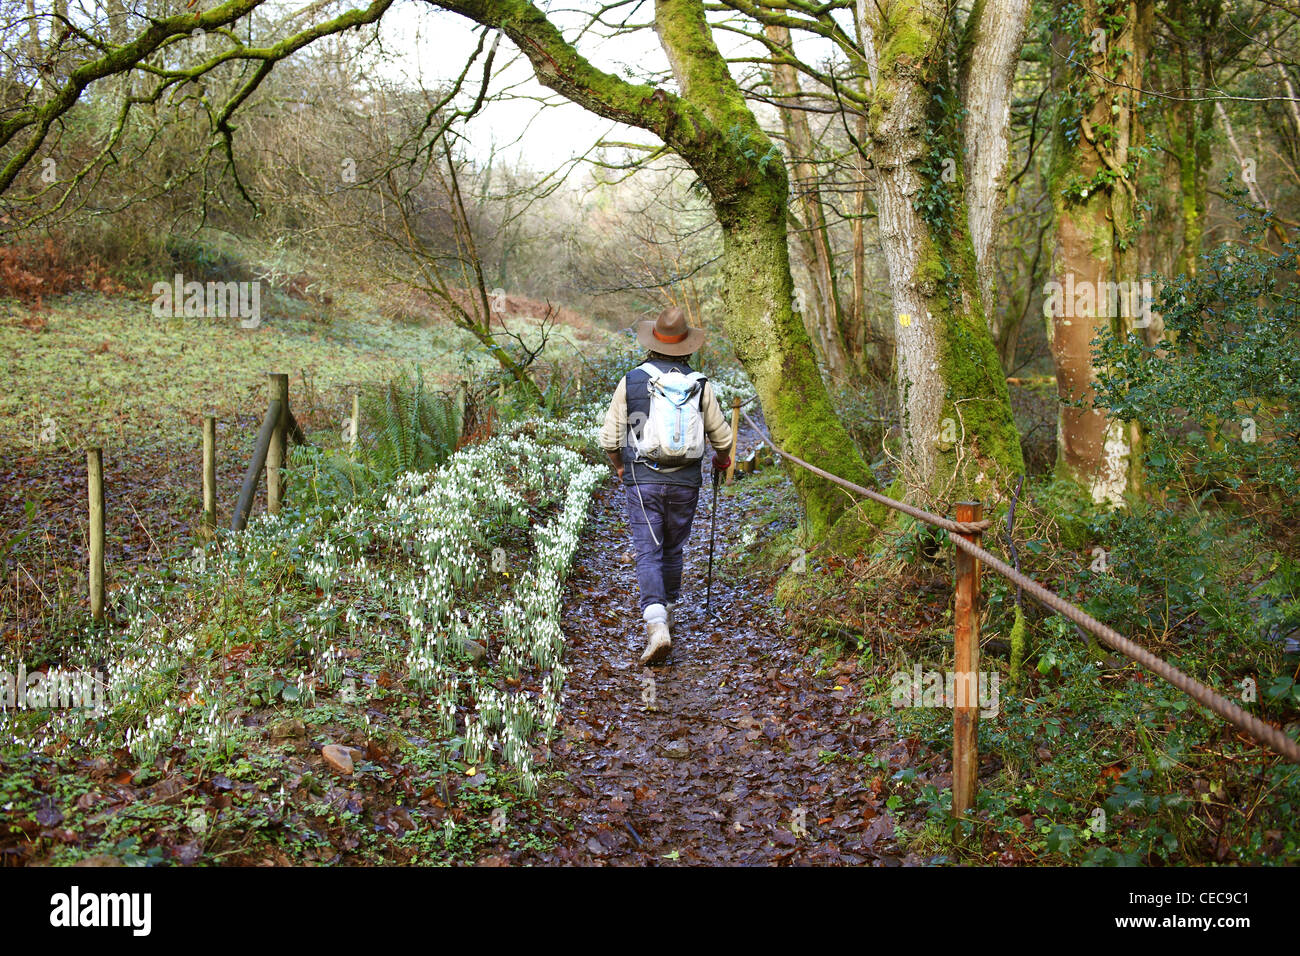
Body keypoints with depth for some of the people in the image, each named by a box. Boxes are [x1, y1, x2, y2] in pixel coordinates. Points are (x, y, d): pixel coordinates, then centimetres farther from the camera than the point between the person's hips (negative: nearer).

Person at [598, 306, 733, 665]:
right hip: (684, 483, 2)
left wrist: (618, 467, 22)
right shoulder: (700, 385, -1)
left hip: (642, 482, -2)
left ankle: (656, 625, -20)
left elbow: (609, 437, 2)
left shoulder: (630, 381, -3)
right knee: (672, 550, 19)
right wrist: (722, 457, 30)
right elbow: (722, 436, 7)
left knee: (648, 554, -3)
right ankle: (665, 612, 34)